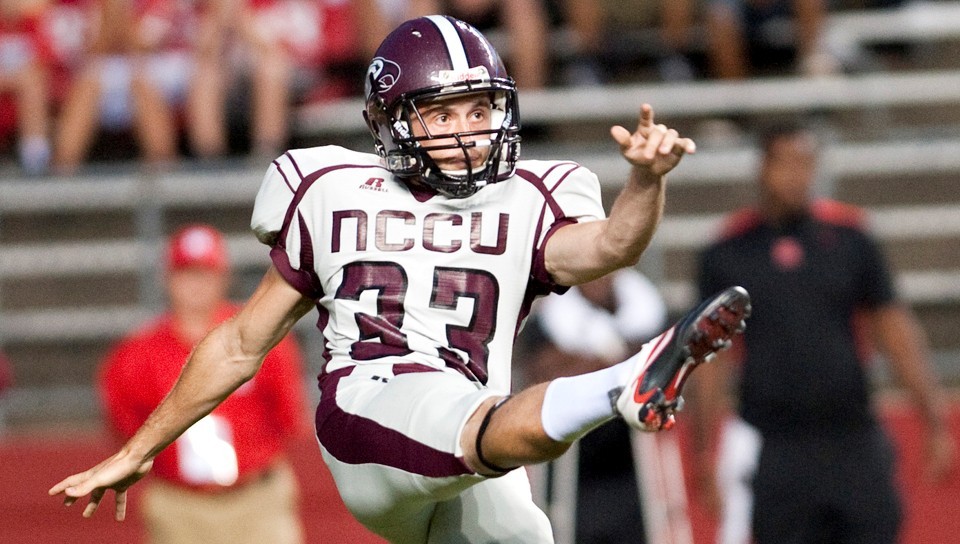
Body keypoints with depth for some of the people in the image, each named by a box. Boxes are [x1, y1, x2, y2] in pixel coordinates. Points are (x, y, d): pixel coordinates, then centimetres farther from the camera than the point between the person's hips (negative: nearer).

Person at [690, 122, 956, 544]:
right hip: (773, 455, -1)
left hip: (854, 442, 1)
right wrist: (706, 450, 1)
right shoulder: (727, 253, 3)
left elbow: (897, 334, 8)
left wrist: (935, 425, 4)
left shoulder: (849, 238, 6)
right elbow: (710, 357, 6)